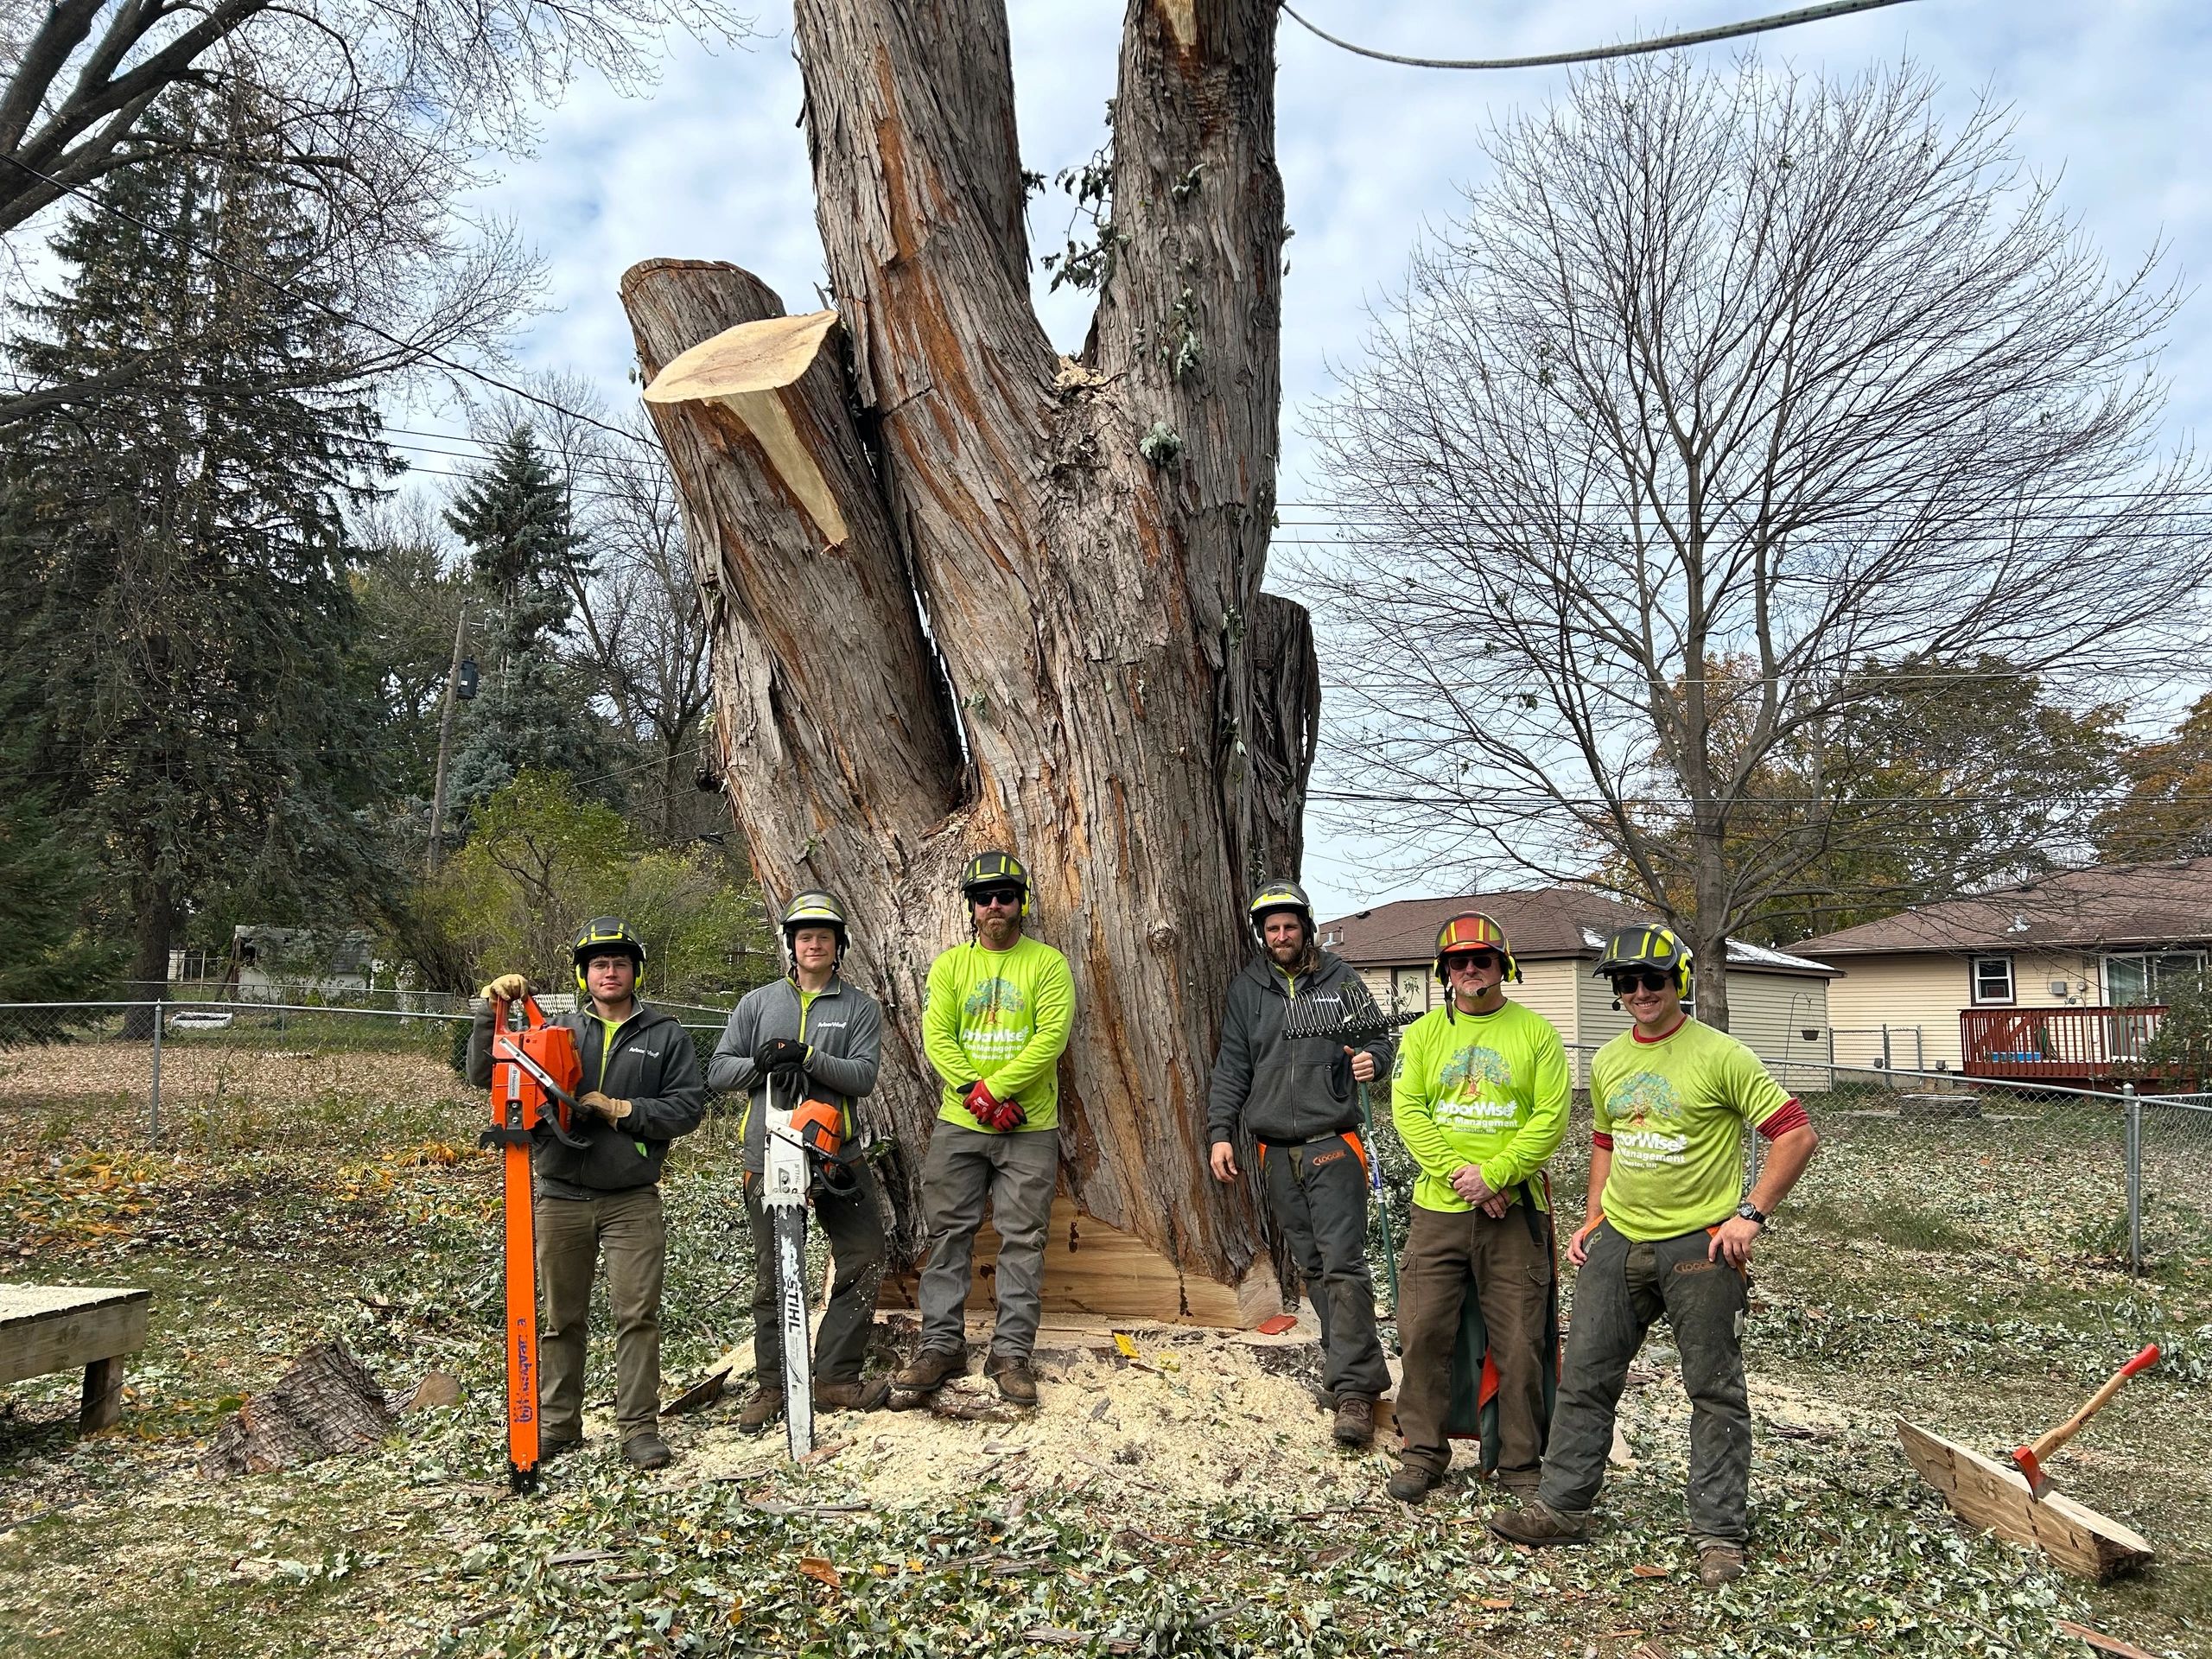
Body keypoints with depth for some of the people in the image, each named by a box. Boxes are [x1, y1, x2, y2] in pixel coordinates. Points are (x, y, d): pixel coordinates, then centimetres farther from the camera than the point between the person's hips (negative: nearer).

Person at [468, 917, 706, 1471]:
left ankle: (640, 1427, 4)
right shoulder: (559, 1032, 8)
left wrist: (621, 1110, -14)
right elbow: (485, 1074, 2)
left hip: (632, 1201, -2)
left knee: (638, 1314, -2)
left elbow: (687, 1107, -4)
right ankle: (558, 1425, 22)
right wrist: (492, 1011, -11)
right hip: (561, 1196, 2)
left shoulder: (665, 1036, 4)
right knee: (561, 1317, 11)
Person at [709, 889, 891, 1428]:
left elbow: (863, 1076, -7)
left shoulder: (860, 1008, 6)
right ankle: (771, 1385, 15)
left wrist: (807, 1058, -21)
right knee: (773, 1276, 6)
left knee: (863, 1261, -2)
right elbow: (719, 1069, 6)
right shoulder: (758, 1004, 11)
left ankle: (836, 1378, 8)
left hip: (838, 1155, 0)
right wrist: (761, 1066, -13)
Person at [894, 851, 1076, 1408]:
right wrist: (976, 1094, -16)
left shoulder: (1048, 964, 0)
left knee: (1023, 1240, 1)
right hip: (958, 1126, 2)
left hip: (1029, 1129, -2)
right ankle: (941, 1346, 13)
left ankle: (1012, 1352, 9)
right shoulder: (950, 965, 7)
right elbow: (938, 1037, -3)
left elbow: (1051, 1037, -11)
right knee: (949, 1234, 5)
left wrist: (995, 1089, -18)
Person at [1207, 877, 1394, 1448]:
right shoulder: (1246, 989, 10)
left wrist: (1372, 1059, -14)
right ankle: (1346, 1361, 20)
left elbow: (1379, 1037, 10)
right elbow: (1231, 1066, 12)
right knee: (1312, 1266, 8)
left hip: (1333, 1145, -3)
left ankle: (1355, 1388, -10)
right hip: (1277, 1151, 3)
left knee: (1343, 1264, -10)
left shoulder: (1339, 978, 4)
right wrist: (1220, 1131, 4)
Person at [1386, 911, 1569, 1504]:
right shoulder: (1424, 1033, 8)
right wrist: (1457, 1174, -14)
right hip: (1437, 1210, 2)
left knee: (1519, 1343, 2)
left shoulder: (1536, 1033, 3)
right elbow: (1408, 1109, -1)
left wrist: (1492, 1176, -15)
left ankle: (1521, 1462, 17)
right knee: (1424, 1332, 2)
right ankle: (1423, 1452, 17)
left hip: (1514, 1212, -1)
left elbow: (1550, 1119, -5)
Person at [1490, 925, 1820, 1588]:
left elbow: (1796, 1133, -12)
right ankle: (1562, 1506, 19)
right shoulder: (1607, 1062, 9)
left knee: (1715, 1393, 4)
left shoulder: (1719, 1055, -11)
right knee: (1584, 1377, 9)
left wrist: (1751, 1213, -16)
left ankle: (1719, 1534, 13)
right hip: (1619, 1242, 6)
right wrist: (1593, 1219, 13)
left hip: (1699, 1246, -6)